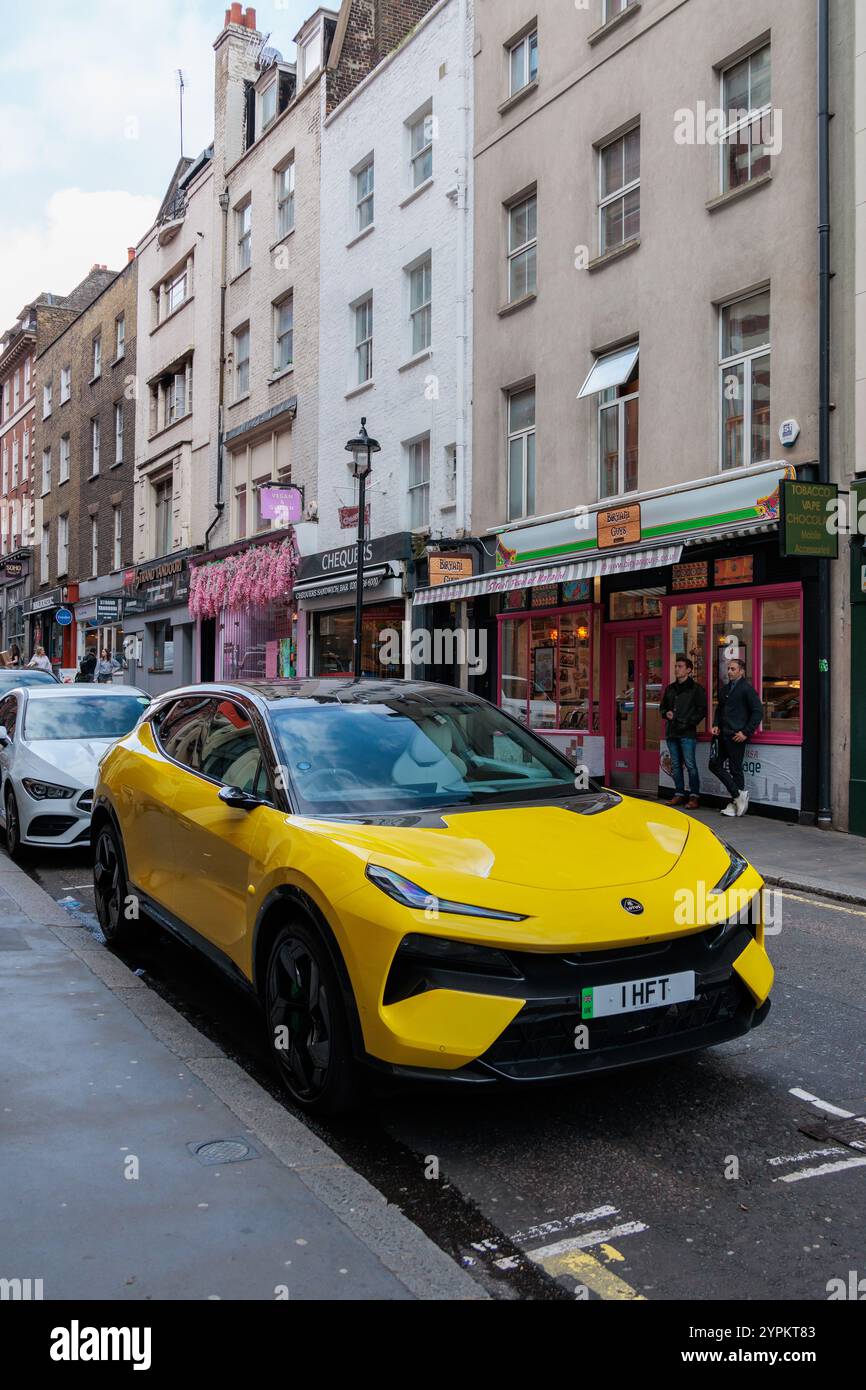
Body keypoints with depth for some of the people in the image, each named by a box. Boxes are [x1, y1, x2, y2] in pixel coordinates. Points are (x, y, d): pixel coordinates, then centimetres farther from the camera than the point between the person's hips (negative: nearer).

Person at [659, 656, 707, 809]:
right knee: (675, 765, 9)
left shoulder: (696, 689, -1)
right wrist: (666, 713, 3)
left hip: (687, 733, -6)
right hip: (671, 732, 7)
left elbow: (702, 710, -5)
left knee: (690, 764, -8)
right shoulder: (670, 688, 17)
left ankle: (694, 796, -4)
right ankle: (679, 794, 17)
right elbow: (662, 707, 25)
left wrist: (690, 723, -14)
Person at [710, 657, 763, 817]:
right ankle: (738, 795, 11)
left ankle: (737, 799, 8)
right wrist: (716, 725, 11)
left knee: (735, 769, -3)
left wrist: (746, 732, -13)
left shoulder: (747, 688, -7)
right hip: (723, 735, 8)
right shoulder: (724, 689, 16)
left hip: (737, 736, -8)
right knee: (715, 764, 5)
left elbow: (758, 711, -10)